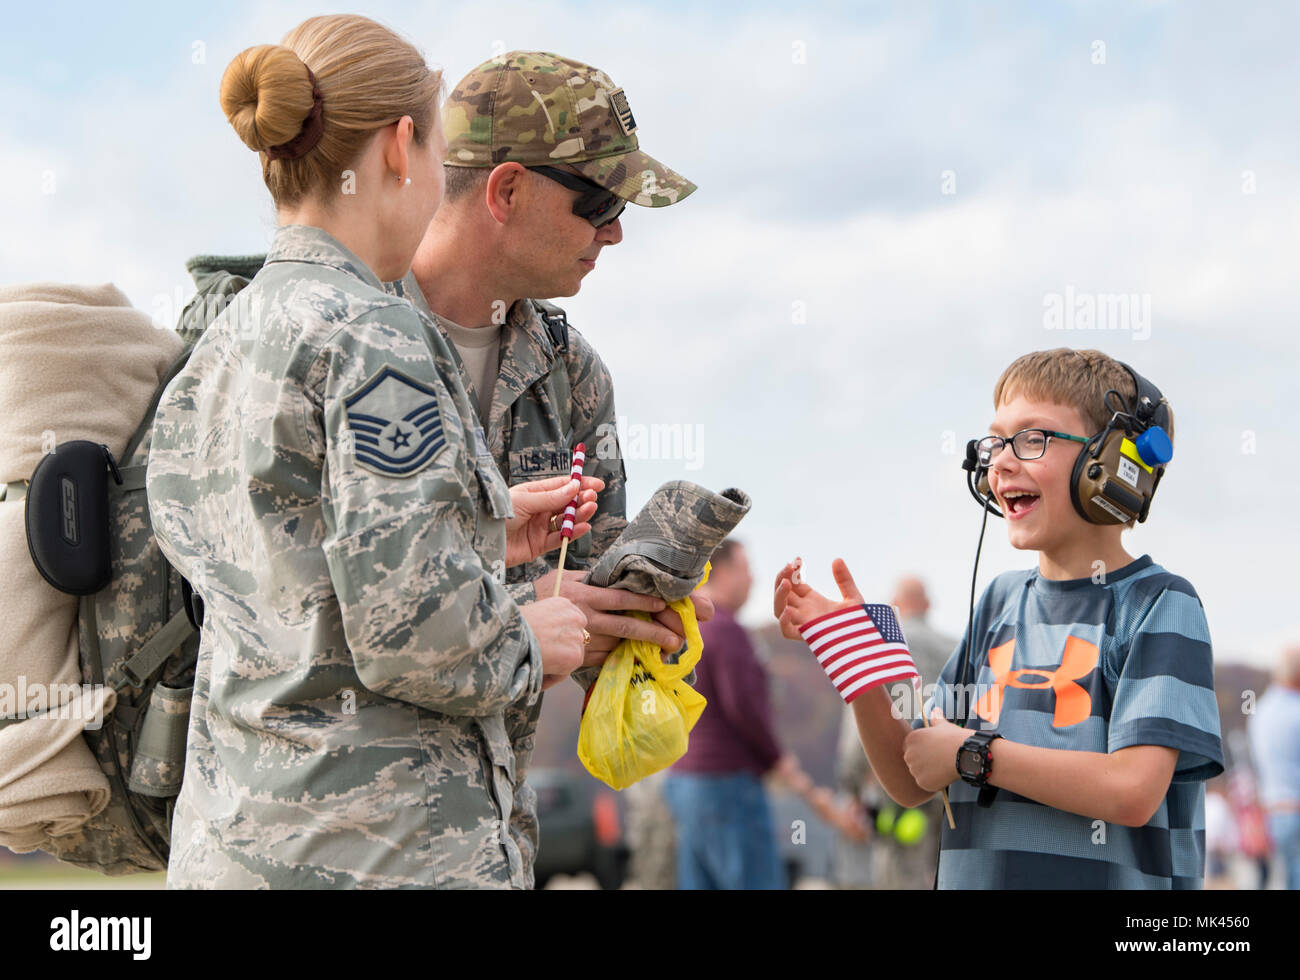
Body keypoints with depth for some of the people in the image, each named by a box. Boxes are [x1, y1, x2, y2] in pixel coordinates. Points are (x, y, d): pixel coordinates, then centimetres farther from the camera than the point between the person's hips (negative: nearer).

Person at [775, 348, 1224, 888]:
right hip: (975, 876, 5)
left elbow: (1133, 791, -21)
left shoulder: (1158, 602, -9)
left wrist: (974, 753, -13)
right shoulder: (1000, 600, 7)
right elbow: (911, 782, 6)